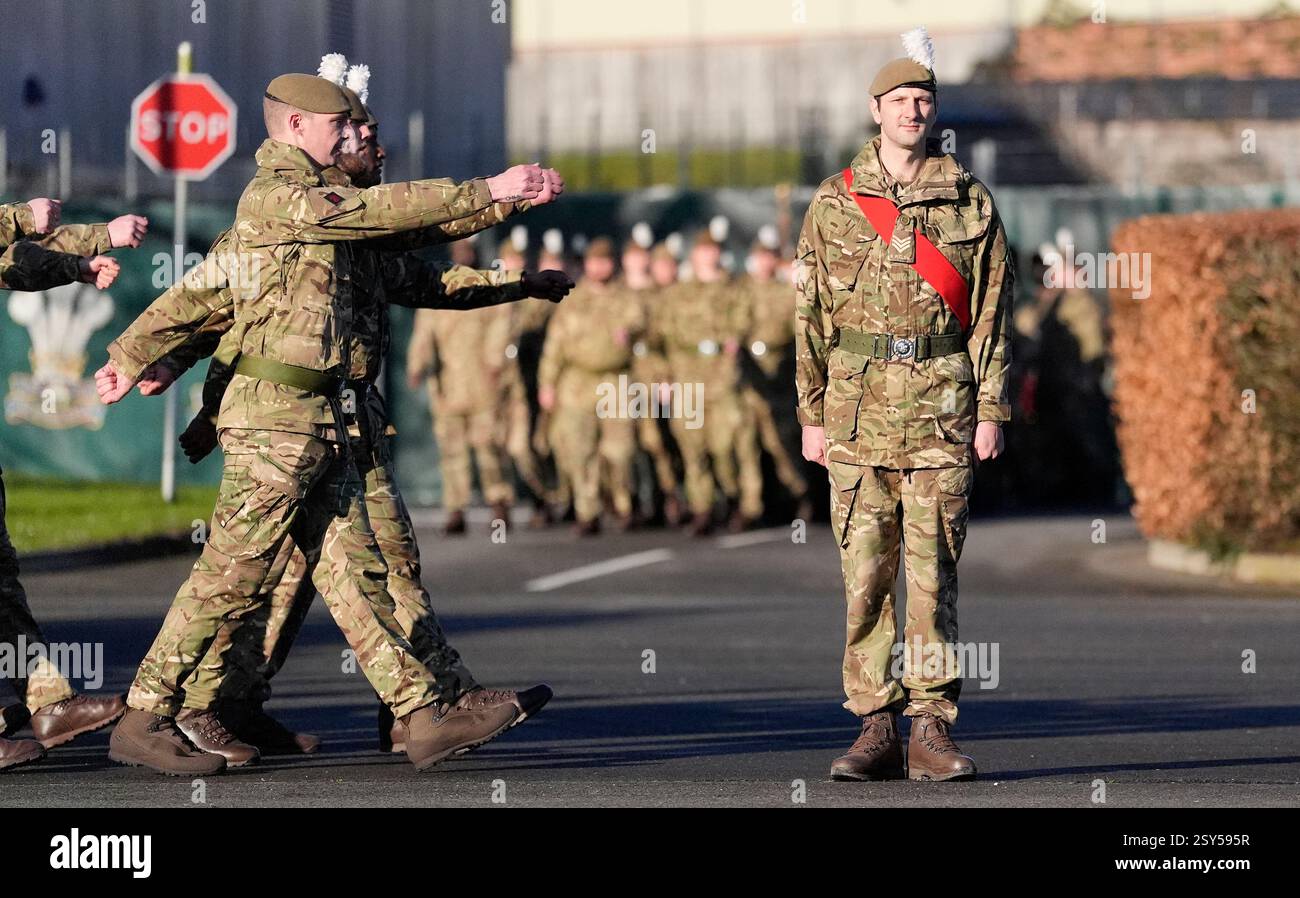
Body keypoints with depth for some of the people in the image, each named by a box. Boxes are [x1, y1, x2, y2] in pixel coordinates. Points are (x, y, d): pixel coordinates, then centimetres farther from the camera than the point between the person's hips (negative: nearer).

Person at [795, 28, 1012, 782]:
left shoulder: (970, 201, 7)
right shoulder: (835, 202, 8)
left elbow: (992, 310, 6)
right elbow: (812, 314, 8)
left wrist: (992, 410, -1)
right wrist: (812, 414, 3)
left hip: (942, 410, -1)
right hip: (858, 409, 1)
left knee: (933, 573, -4)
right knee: (865, 576, 0)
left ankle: (932, 731, -1)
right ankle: (876, 730, 5)